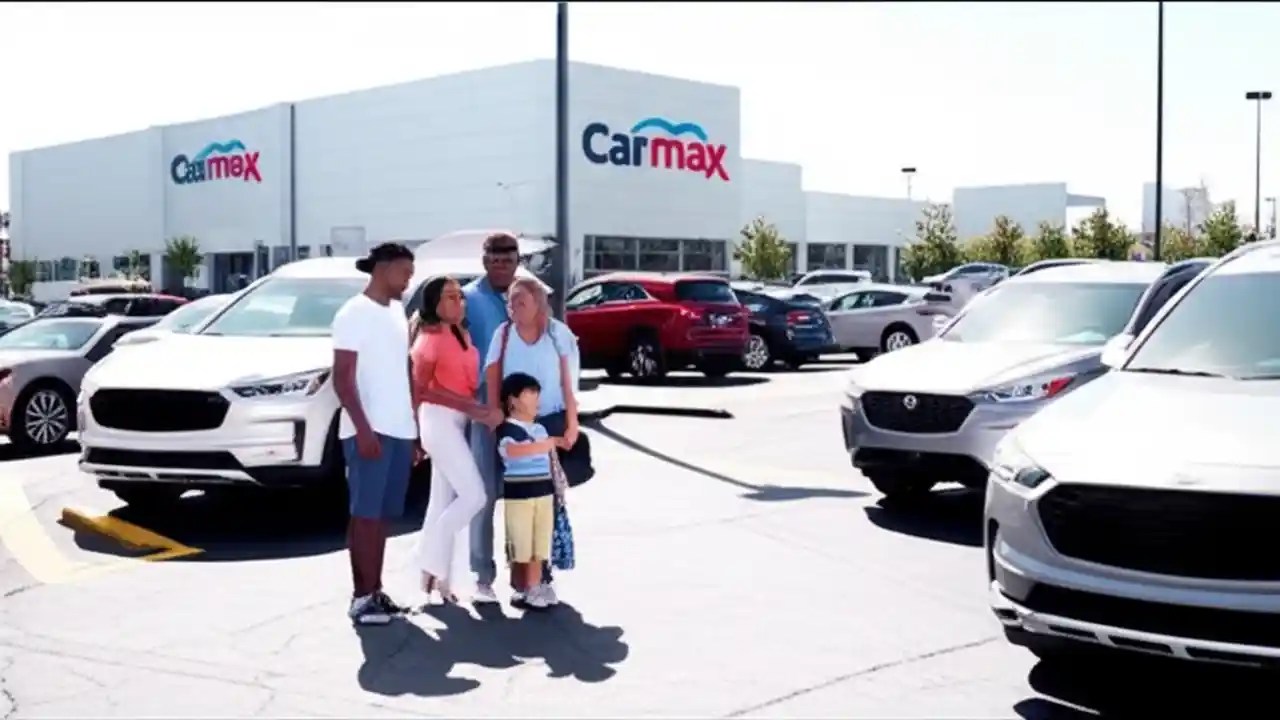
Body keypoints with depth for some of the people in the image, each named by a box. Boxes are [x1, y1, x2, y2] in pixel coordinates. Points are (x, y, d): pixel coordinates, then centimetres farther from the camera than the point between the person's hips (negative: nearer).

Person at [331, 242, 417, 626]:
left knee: (383, 515, 10)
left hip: (399, 429, 7)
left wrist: (414, 429, 17)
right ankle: (362, 597, 0)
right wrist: (363, 429, -19)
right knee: (365, 514, -4)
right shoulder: (354, 313, -7)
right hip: (369, 430, -7)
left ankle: (375, 591, 16)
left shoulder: (397, 312, 15)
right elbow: (343, 377, -12)